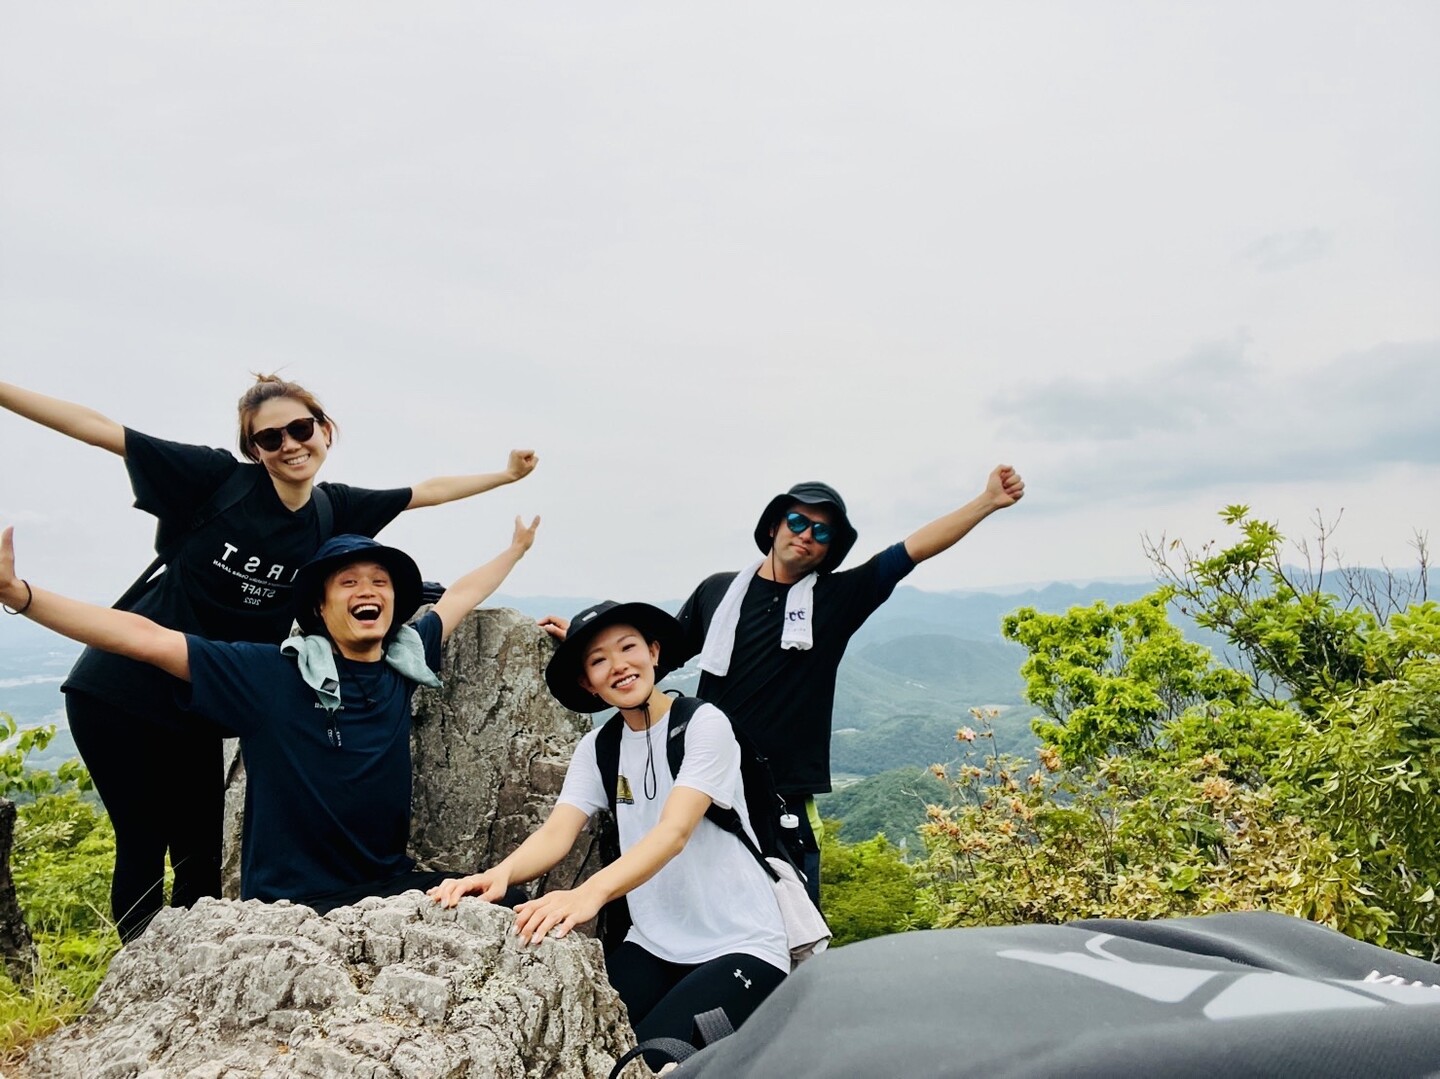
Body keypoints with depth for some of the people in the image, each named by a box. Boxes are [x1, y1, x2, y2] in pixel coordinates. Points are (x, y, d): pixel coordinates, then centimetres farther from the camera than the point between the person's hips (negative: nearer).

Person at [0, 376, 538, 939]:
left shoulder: (332, 511, 0)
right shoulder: (219, 478, -13)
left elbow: (427, 490, 12)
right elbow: (100, 428, -13)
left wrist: (506, 473, 19)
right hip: (118, 688, -4)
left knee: (201, 858, 9)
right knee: (142, 846, 0)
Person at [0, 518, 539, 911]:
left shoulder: (403, 662, 3)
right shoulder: (269, 674, -8)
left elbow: (460, 595, 20)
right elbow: (144, 638, -14)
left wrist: (516, 549, 35)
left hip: (391, 885, 6)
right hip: (292, 906, -5)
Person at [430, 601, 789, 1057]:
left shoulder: (704, 724, -14)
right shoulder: (598, 747, 4)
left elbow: (675, 831, -28)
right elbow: (556, 833, -10)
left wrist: (590, 893, -44)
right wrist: (500, 874, -32)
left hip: (740, 947, -4)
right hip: (652, 947, 5)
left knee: (649, 1060, -21)